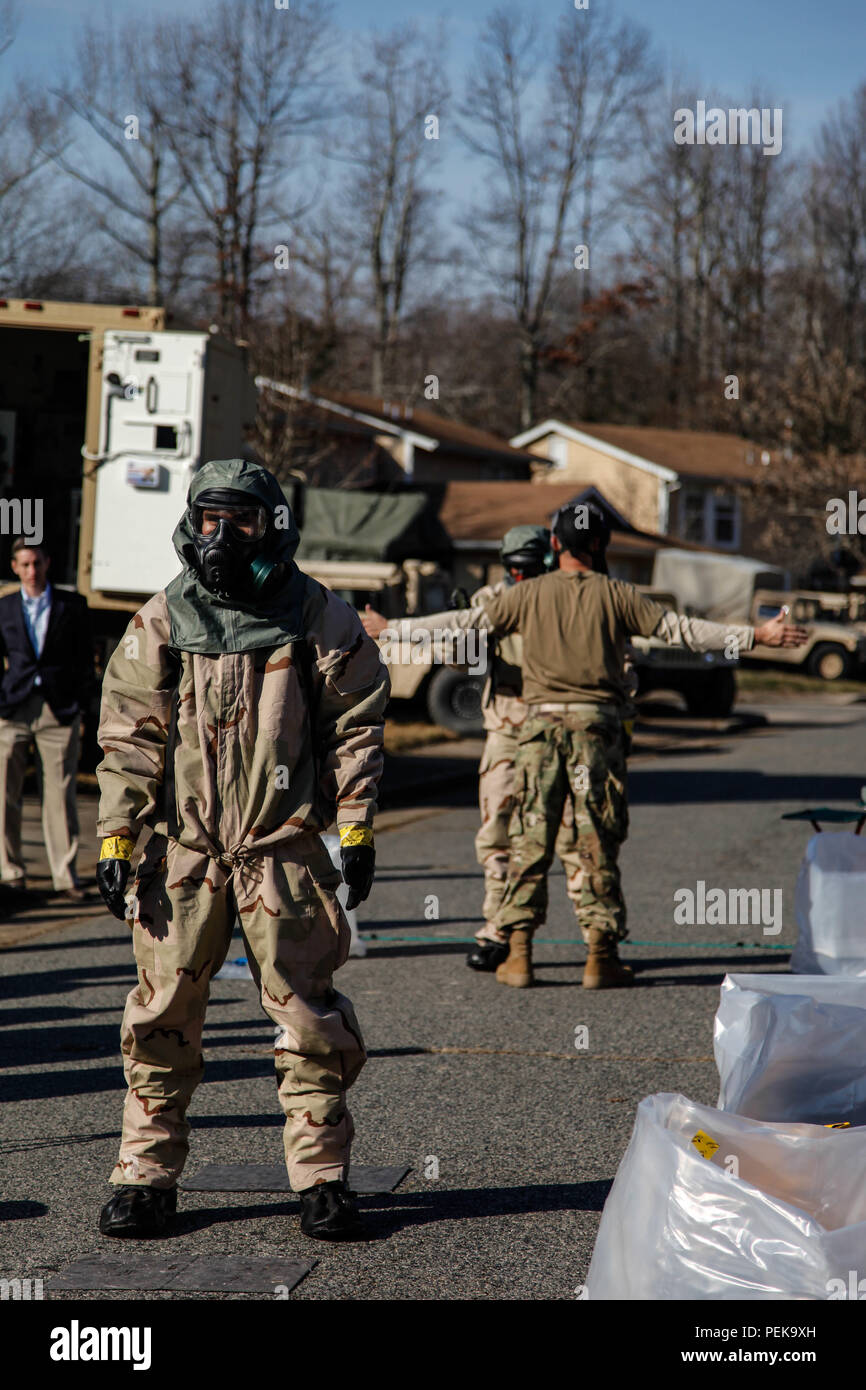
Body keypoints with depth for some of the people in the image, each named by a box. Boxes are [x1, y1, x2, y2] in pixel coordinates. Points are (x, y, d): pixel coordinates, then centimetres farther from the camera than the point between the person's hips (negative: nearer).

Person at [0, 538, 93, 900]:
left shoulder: (72, 605, 7)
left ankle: (65, 876, 0)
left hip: (59, 712, -1)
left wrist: (79, 703, 0)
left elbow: (85, 658, 8)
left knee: (60, 796, -3)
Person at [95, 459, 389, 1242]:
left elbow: (356, 728, 6)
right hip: (185, 849, 1)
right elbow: (130, 737, 5)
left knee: (308, 1016, 2)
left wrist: (357, 828, 1)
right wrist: (116, 838, -1)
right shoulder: (163, 623, 4)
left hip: (286, 850, -1)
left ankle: (322, 1177, 11)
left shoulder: (320, 620, 3)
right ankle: (147, 1173, 12)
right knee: (163, 1015, 2)